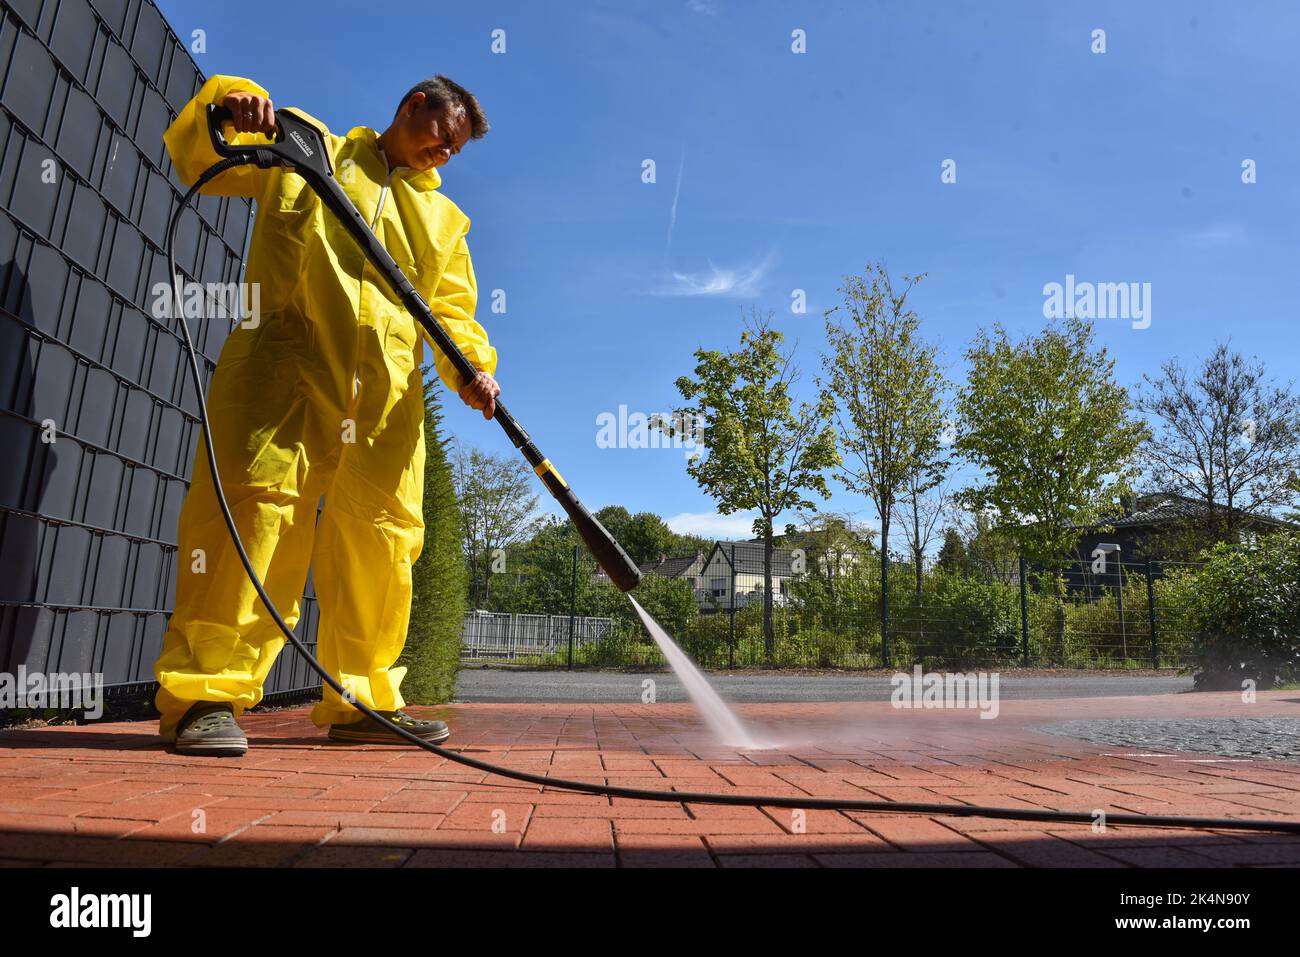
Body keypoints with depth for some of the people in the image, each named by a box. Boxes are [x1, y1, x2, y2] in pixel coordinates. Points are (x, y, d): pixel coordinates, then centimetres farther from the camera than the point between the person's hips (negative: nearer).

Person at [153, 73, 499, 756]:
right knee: (256, 504, -16)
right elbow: (198, 162, 21)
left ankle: (363, 701, 10)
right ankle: (207, 692, -7)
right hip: (285, 362, -3)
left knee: (382, 535, -1)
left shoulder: (443, 218, 28)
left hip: (386, 392, 4)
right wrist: (225, 103, 0)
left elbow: (452, 308, 16)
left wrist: (471, 365, -4)